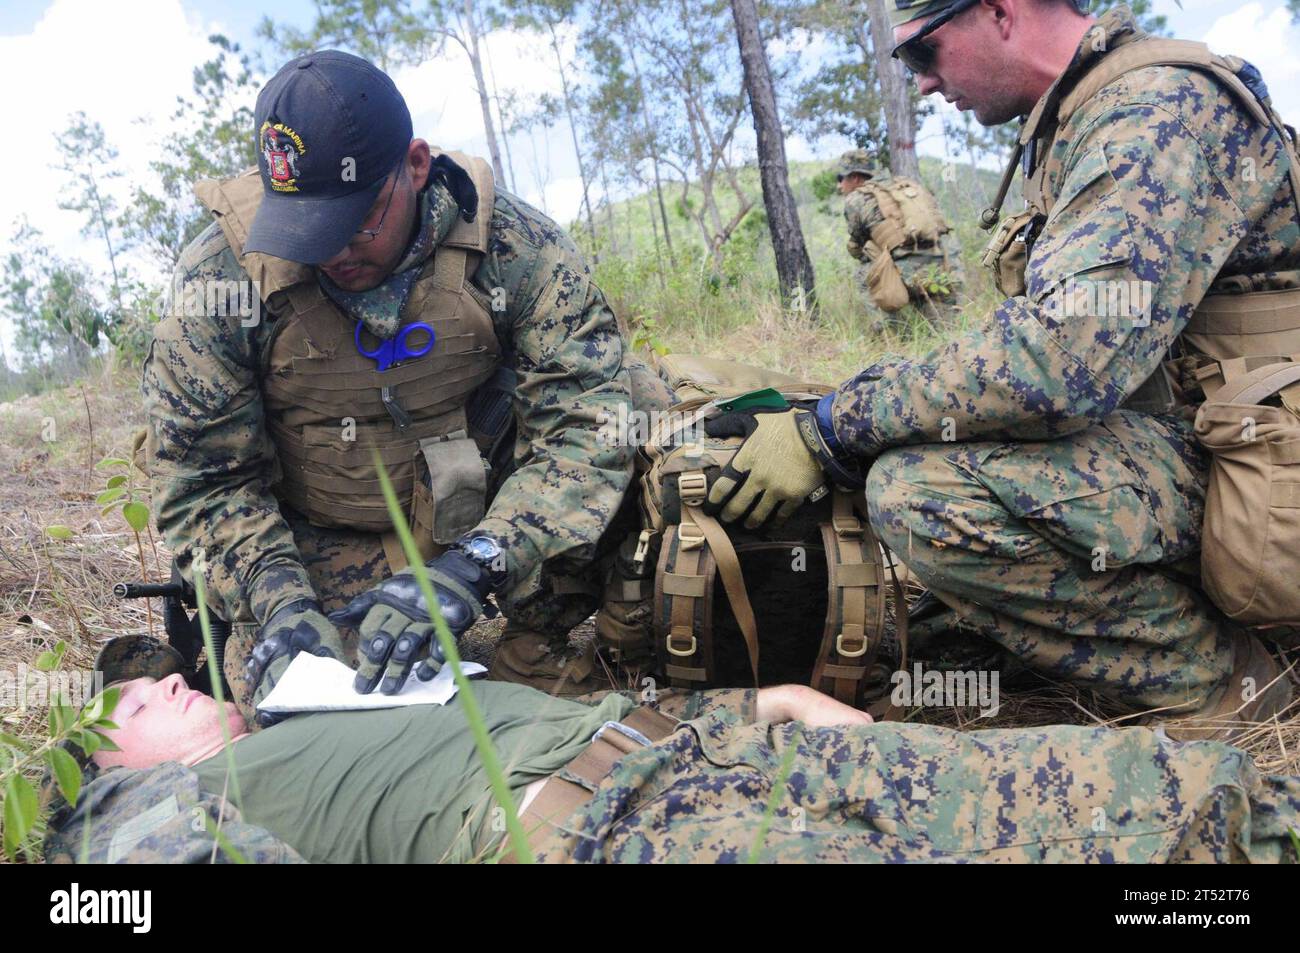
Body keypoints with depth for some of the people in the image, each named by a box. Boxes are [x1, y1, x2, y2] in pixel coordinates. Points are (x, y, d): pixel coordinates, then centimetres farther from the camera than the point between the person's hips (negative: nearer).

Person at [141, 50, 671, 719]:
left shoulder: (510, 243, -19)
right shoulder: (219, 274, -18)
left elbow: (590, 418, -27)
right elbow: (202, 479, -11)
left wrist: (467, 570, -40)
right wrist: (278, 602, -29)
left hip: (486, 511, 1)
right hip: (327, 542, 0)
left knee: (637, 404, -21)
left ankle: (537, 652, -7)